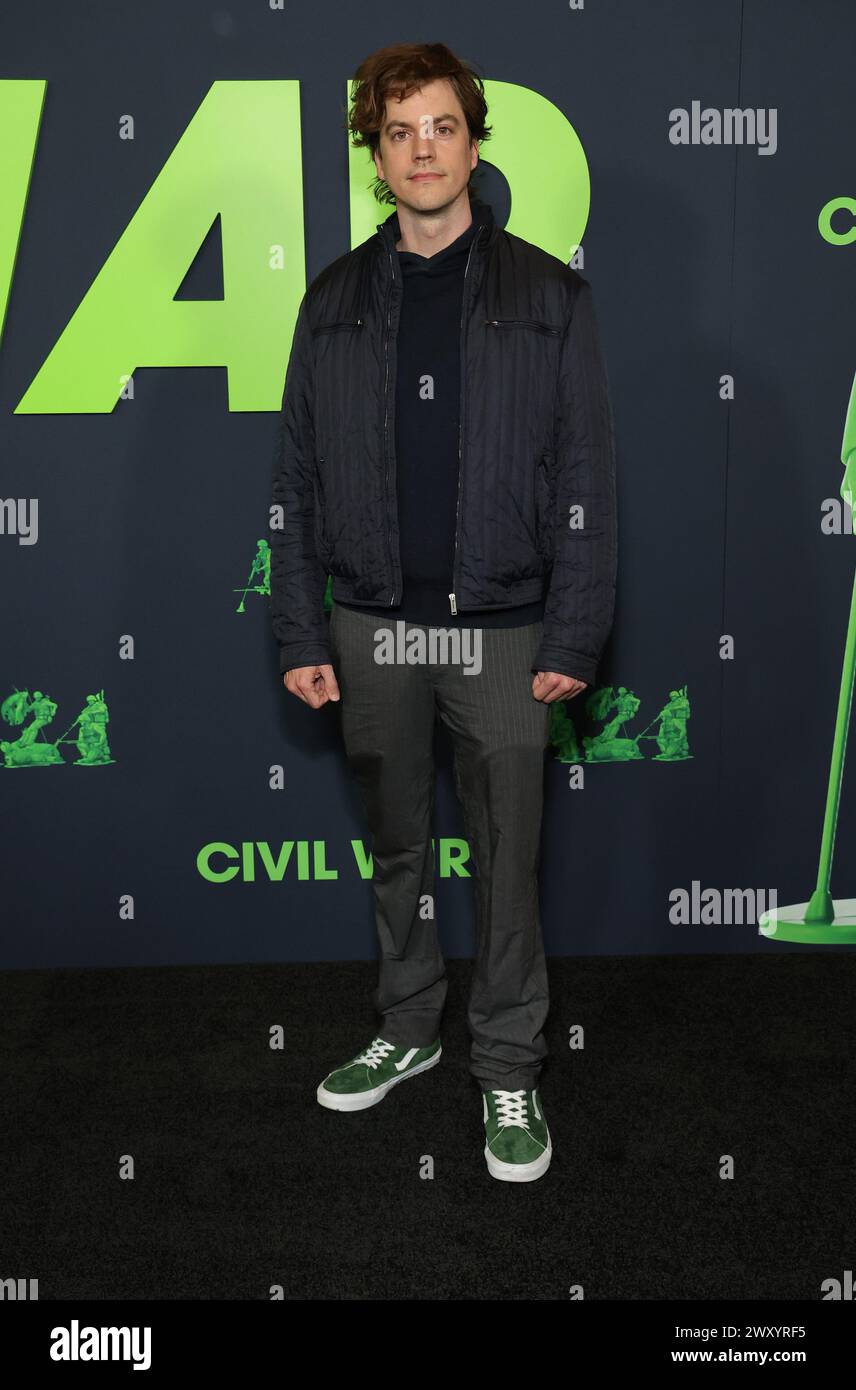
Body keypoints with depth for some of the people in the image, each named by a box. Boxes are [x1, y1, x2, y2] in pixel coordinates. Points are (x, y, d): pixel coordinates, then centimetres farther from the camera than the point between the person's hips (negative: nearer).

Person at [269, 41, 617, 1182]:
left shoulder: (549, 296, 0)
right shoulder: (335, 301, 6)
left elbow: (586, 476, -3)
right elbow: (297, 476, 6)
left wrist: (574, 636, -9)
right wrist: (300, 633, 1)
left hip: (502, 629, -2)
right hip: (373, 627, 3)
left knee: (508, 857, 5)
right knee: (396, 847, 16)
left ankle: (509, 1068, 22)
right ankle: (408, 1029, 35)